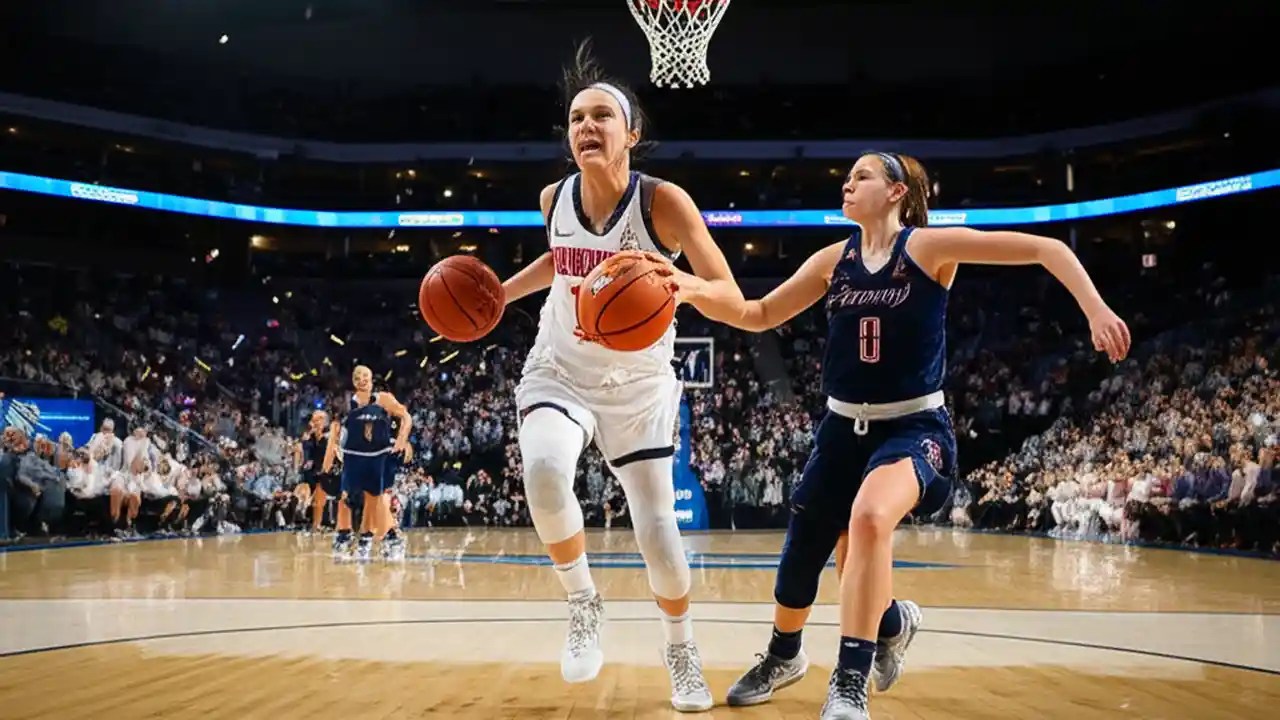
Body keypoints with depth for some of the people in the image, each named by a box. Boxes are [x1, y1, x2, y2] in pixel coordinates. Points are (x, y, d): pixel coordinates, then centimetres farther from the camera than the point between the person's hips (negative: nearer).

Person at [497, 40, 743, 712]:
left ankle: (681, 648, 27)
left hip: (638, 383, -2)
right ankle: (583, 604, -6)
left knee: (656, 529, -2)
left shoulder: (663, 201, -21)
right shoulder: (555, 198, -8)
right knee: (543, 469, -30)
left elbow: (732, 296, -25)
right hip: (560, 370, 2)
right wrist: (499, 292, 7)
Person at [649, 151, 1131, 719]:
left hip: (914, 425, -5)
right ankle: (783, 655, 44)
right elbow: (760, 316, 7)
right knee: (800, 553, 12)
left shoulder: (930, 247, -9)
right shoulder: (833, 260, 4)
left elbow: (1047, 249, -11)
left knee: (869, 516, -35)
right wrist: (701, 293, -10)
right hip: (844, 426, 5)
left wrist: (1096, 310, -23)